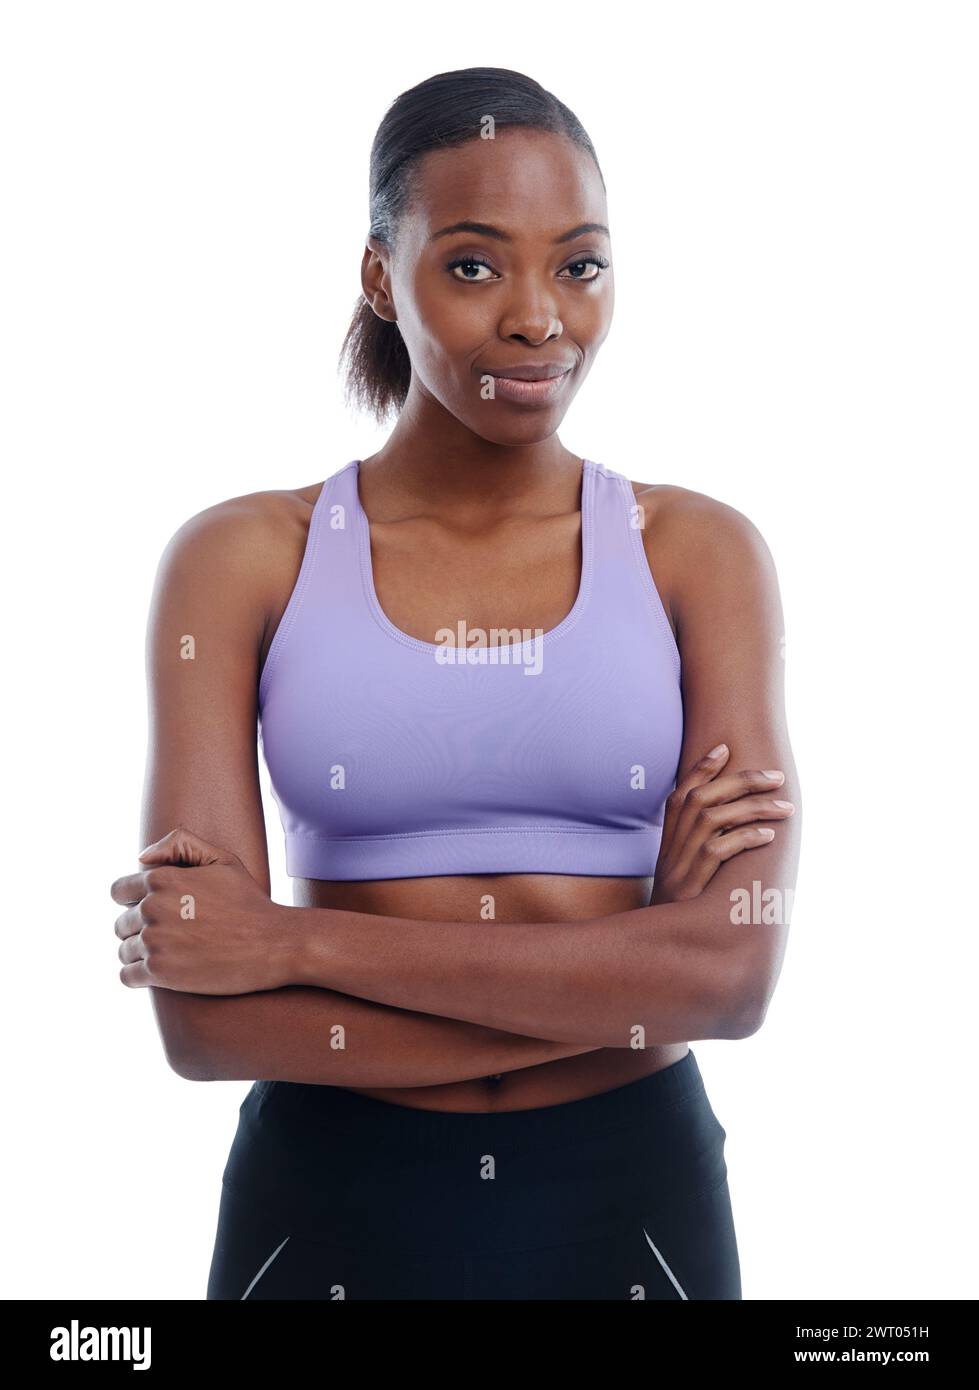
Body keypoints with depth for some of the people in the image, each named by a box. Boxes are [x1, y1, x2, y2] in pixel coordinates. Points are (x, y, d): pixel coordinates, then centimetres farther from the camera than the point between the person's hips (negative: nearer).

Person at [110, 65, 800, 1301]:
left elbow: (734, 971, -15)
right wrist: (618, 978, -17)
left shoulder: (699, 551, -4)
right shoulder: (241, 560, -6)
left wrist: (302, 938, -17)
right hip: (331, 1203, 0)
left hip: (632, 1196, 1)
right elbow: (202, 1019, -14)